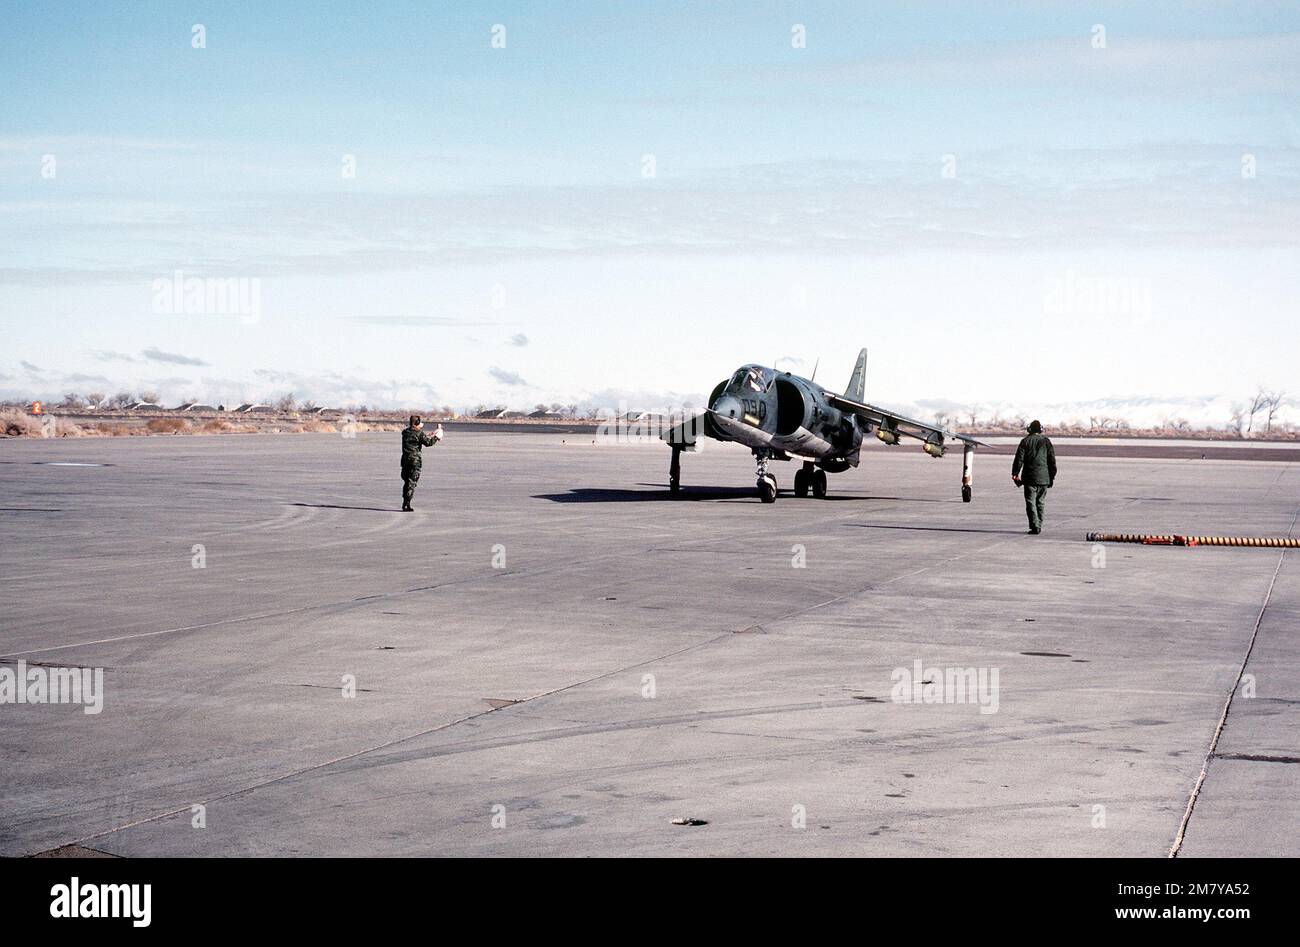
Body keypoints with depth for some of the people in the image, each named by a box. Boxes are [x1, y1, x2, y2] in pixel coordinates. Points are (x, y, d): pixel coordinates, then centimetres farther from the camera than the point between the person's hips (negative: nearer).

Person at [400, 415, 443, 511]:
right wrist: (436, 437, 4)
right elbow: (428, 442, -11)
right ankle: (407, 504, -8)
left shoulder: (405, 432, 8)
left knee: (406, 481, 16)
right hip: (415, 460, -6)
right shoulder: (419, 433, -10)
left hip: (405, 459, 6)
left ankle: (404, 503, 18)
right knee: (412, 483, -3)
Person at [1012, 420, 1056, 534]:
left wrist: (1015, 473, 1)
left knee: (1031, 503, -3)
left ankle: (1035, 526, -13)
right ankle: (1039, 526, 16)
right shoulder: (1046, 441, 6)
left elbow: (1019, 458, -4)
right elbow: (1052, 460, 6)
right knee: (1040, 503, 14)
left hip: (1030, 477, -3)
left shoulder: (1025, 441, 0)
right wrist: (1052, 476, 12)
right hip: (1044, 478, 3)